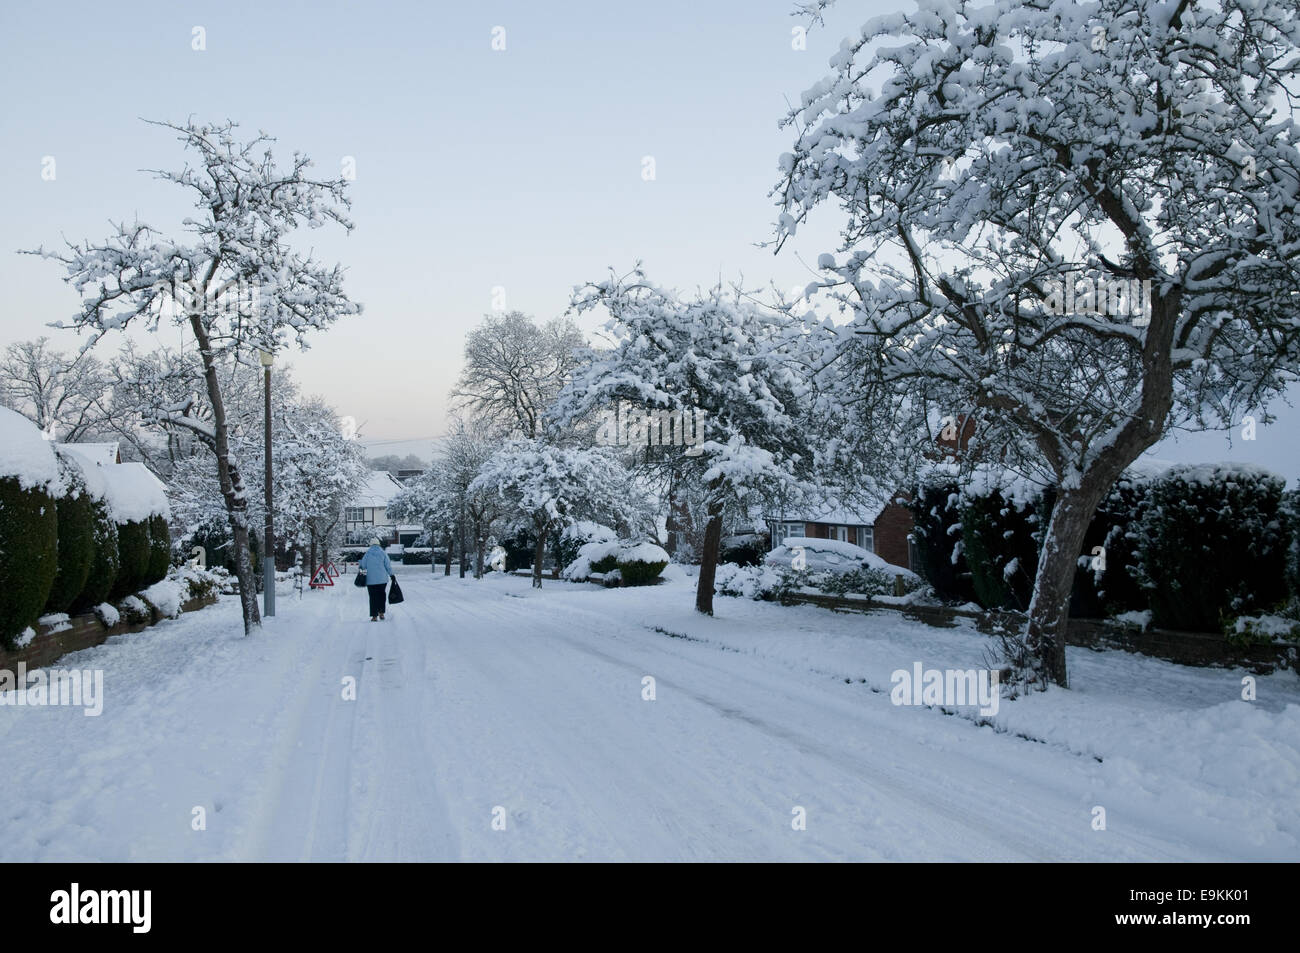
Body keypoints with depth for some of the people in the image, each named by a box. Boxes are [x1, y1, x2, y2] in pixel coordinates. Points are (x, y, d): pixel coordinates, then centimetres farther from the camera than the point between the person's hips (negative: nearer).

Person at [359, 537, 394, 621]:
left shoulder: (367, 553, -4)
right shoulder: (383, 553, -3)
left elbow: (363, 565, 1)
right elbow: (388, 566, -2)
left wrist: (359, 565, 23)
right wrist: (392, 575, 10)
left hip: (371, 580, 0)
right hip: (382, 579, 0)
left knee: (373, 597, 5)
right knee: (382, 595, 17)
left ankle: (374, 616, 1)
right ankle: (381, 612, 10)